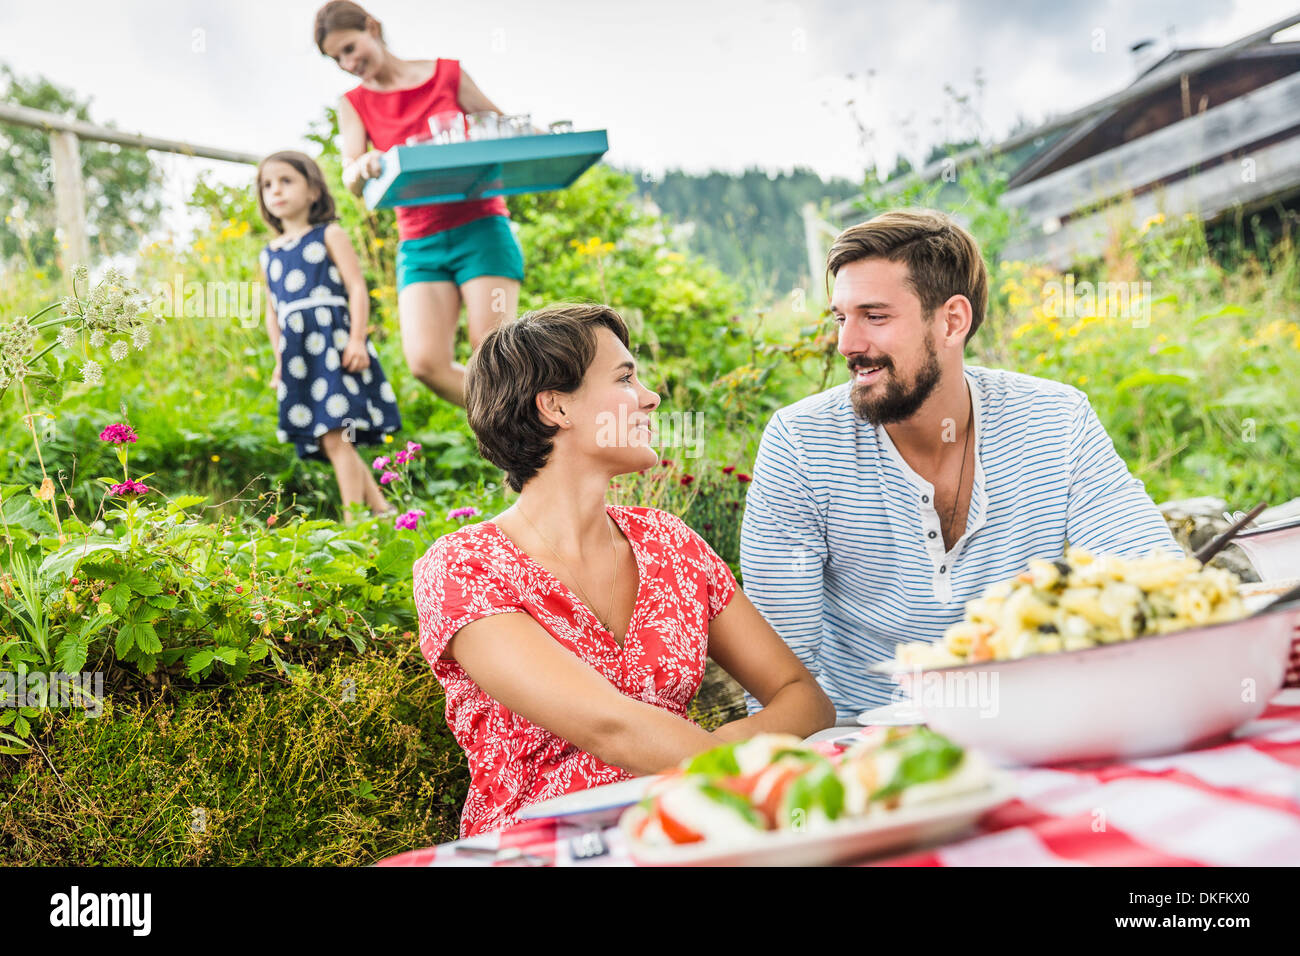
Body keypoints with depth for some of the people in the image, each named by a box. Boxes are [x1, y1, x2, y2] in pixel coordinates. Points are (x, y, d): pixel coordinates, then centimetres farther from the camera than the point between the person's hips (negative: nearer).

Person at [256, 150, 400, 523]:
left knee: (335, 438, -15)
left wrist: (357, 339, -15)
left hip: (333, 343, -6)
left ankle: (353, 519, -12)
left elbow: (357, 288, -4)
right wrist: (279, 361, 18)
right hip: (297, 356, 6)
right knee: (328, 443, 4)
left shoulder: (329, 235, 4)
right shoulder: (268, 254, 20)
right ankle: (381, 508, 15)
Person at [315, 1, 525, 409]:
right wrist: (361, 168, -26)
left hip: (479, 227, -2)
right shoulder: (354, 104, 12)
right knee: (427, 362, -13)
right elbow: (351, 179, -2)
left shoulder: (447, 74, 6)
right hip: (419, 244, 3)